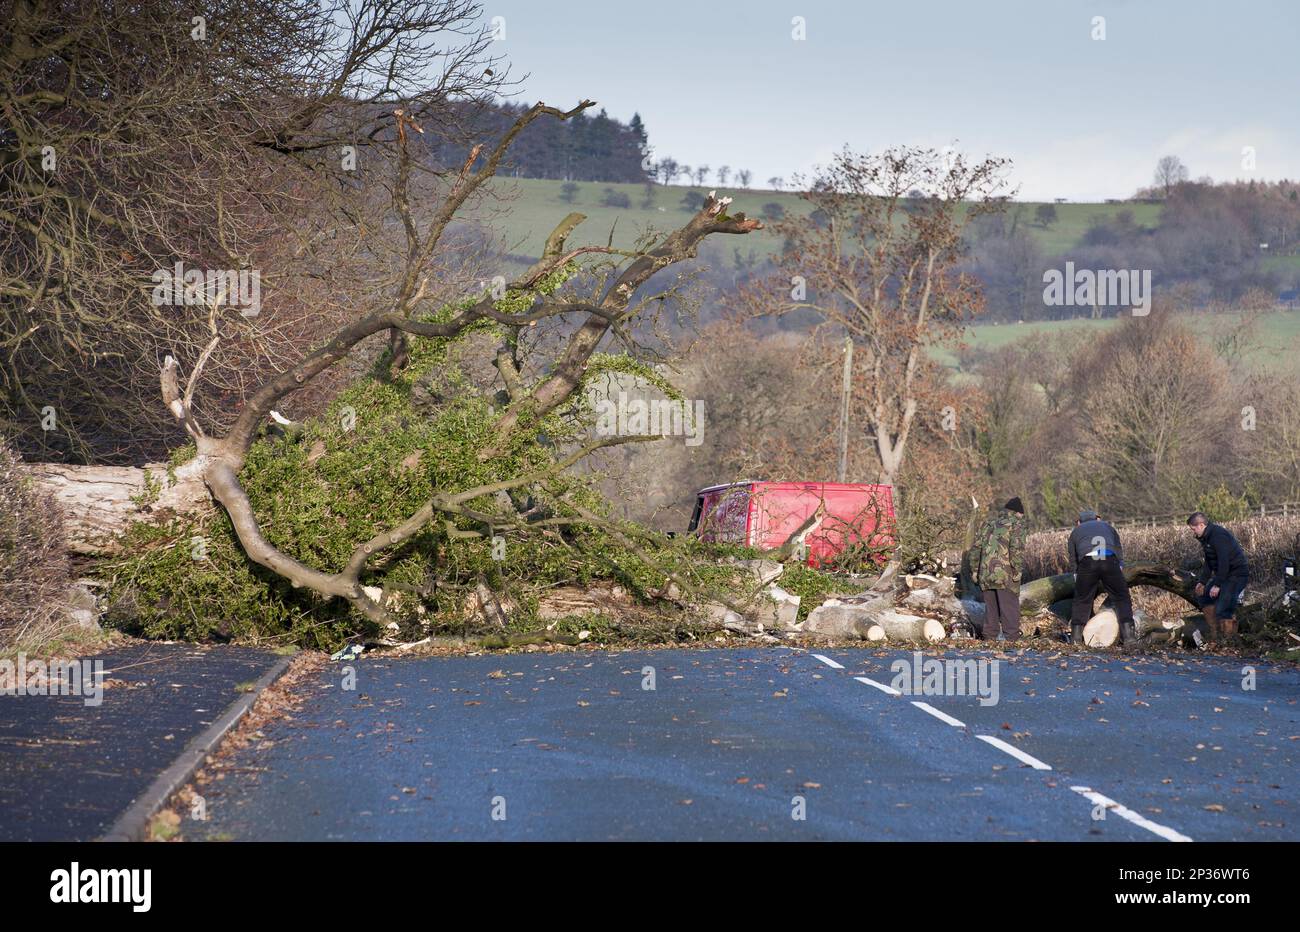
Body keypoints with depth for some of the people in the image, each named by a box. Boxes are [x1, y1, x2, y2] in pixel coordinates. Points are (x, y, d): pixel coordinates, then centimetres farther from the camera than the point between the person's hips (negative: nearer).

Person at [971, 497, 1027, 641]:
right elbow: (1017, 549, -14)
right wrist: (1017, 571, -12)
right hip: (1006, 575, -5)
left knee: (991, 609, 13)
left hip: (985, 575, 5)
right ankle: (1012, 639, -4)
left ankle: (989, 637, 12)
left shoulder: (989, 523, 18)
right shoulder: (1016, 524, 0)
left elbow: (976, 547, 16)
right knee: (1010, 609, -1)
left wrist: (975, 570, 18)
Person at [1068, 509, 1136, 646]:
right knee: (1122, 598, 12)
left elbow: (1073, 560, 28)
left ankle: (1076, 636, 11)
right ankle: (1128, 634, 5)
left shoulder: (1076, 531, 33)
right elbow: (1119, 551, 28)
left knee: (1081, 600, 15)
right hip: (1109, 560, 0)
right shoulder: (1107, 526, 35)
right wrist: (1120, 566, 32)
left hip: (1087, 562, 0)